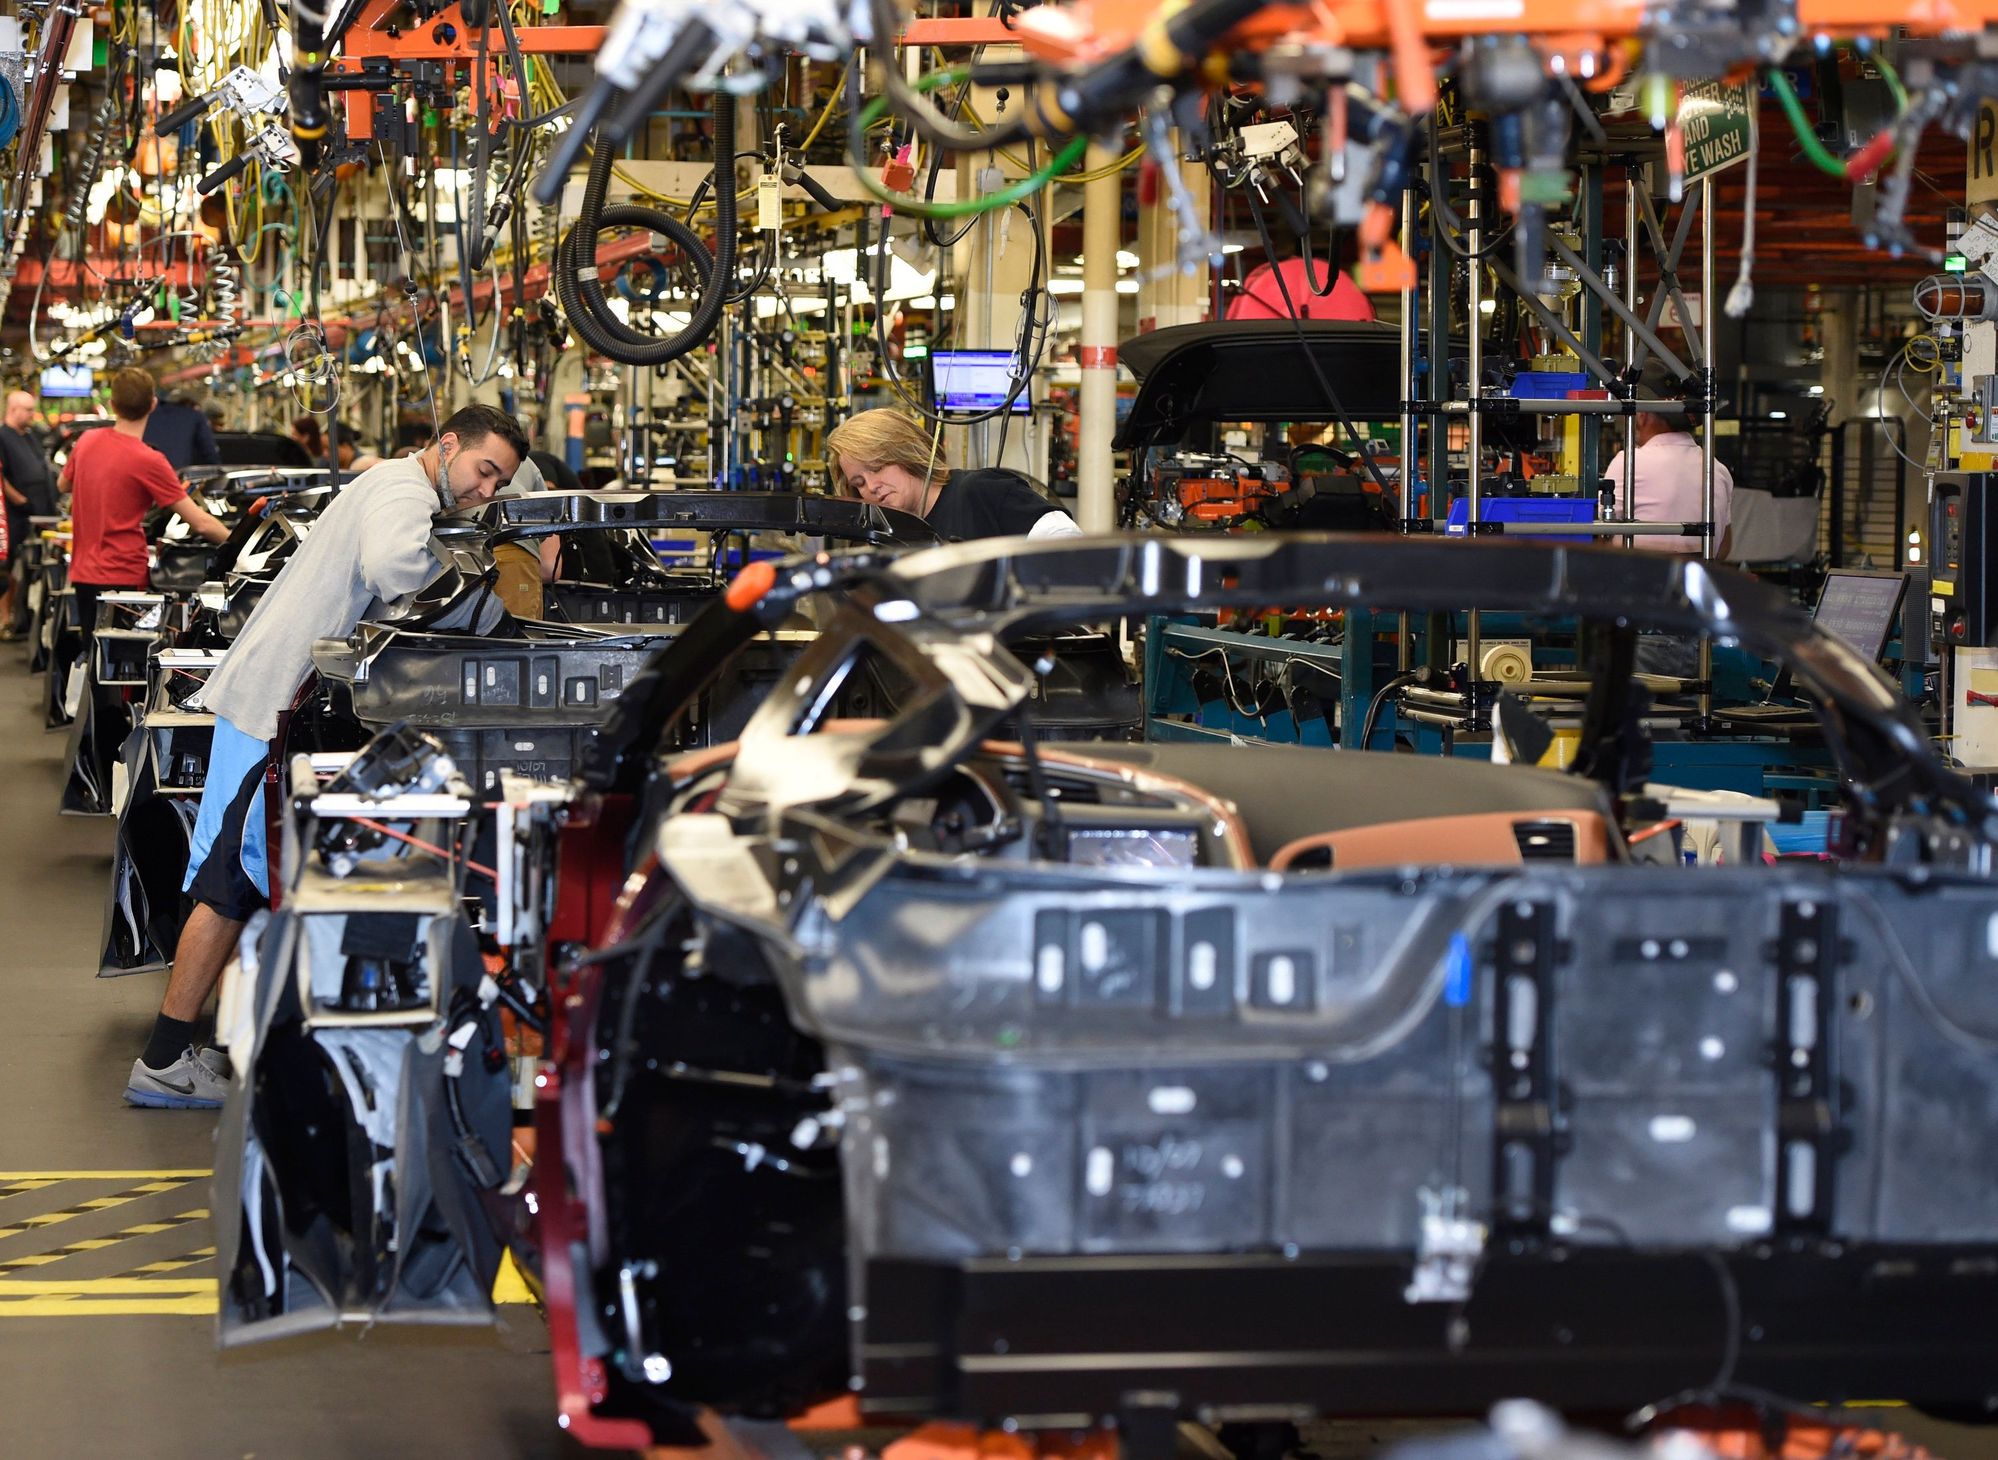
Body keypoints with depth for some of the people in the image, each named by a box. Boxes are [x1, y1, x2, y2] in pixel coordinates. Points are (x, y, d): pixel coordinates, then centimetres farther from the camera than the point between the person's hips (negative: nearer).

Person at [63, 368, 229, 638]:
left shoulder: (86, 442, 1)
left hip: (83, 573, 6)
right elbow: (201, 524, -15)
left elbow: (64, 484, 23)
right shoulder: (149, 461, -16)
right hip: (124, 577, -6)